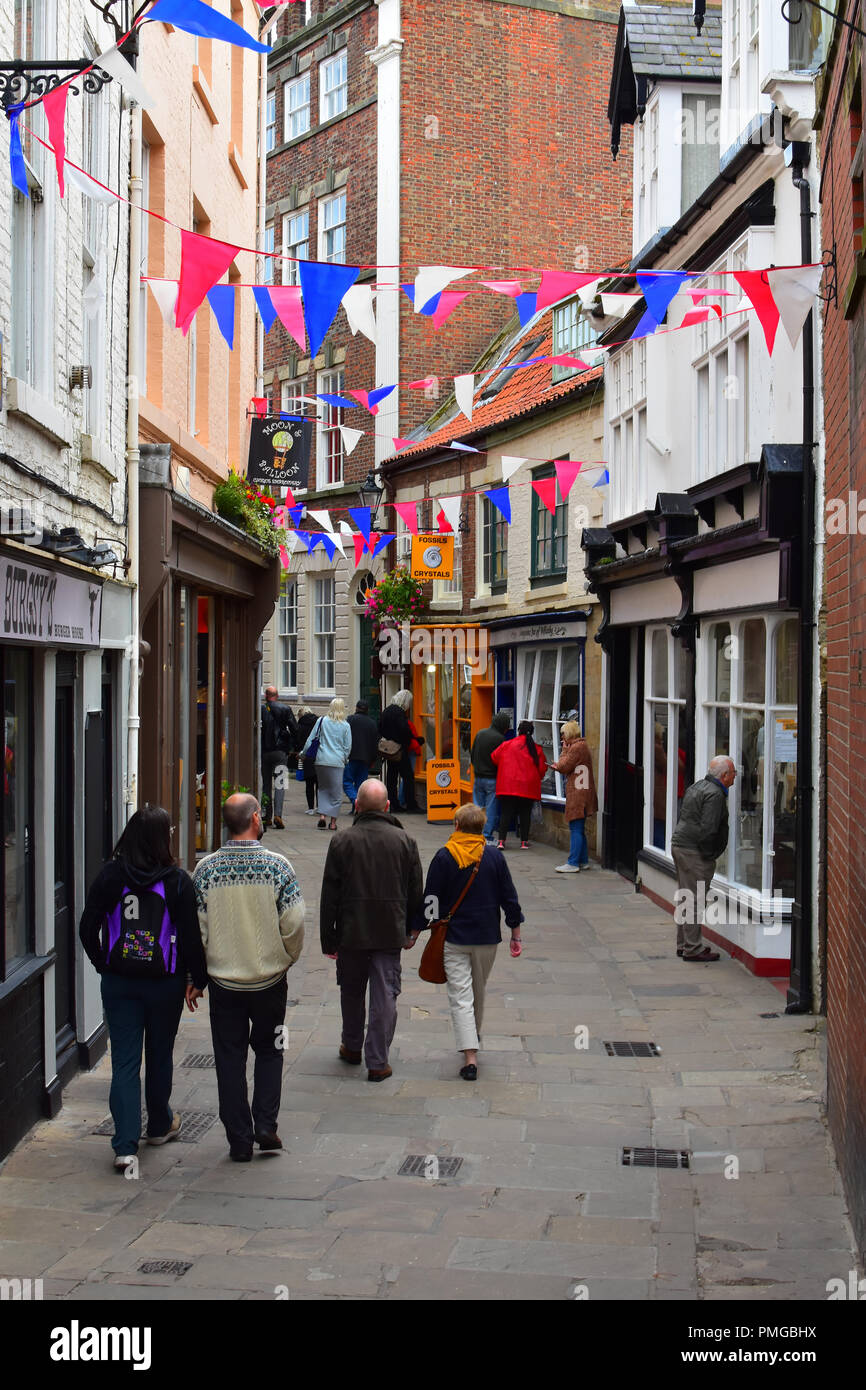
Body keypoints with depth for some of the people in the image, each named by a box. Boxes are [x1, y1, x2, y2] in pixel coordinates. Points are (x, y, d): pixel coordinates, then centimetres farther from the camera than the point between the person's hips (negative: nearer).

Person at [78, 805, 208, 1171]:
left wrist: (102, 963, 11)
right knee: (159, 1055, 18)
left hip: (118, 981, 1)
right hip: (164, 982, -1)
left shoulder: (110, 876, -6)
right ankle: (160, 1125, 37)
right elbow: (190, 937, -10)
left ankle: (125, 1145, -5)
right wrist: (199, 979, 2)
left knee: (124, 1061, 2)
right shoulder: (177, 881, -11)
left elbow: (87, 928, -4)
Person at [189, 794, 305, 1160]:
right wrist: (286, 960, 10)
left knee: (230, 1059, 10)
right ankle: (265, 1125, 9)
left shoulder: (206, 869, -7)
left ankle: (240, 1140, 13)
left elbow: (196, 930, -3)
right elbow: (293, 925, -10)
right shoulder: (277, 865, -11)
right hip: (270, 979, -1)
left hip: (224, 982, 1)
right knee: (268, 1050, 19)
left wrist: (193, 978, 8)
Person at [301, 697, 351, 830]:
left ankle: (322, 815, 0)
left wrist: (303, 753, 15)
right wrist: (344, 759, 20)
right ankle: (333, 822, 6)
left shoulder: (321, 721, 2)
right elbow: (348, 747, 5)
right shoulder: (345, 726, 1)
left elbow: (310, 739, 4)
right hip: (337, 761, -1)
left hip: (321, 760, 1)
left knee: (323, 788, 15)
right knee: (336, 791, 6)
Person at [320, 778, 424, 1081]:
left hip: (351, 932, 0)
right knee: (385, 996, 3)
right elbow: (416, 893, 3)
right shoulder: (404, 840, -3)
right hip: (390, 932, 0)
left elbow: (329, 895, -4)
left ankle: (352, 1048, 34)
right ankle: (378, 1062, 2)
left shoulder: (342, 841, -7)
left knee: (352, 992, 18)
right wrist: (408, 929, 16)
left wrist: (327, 938, 3)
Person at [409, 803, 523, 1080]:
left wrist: (414, 933, 4)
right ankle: (474, 1034, 41)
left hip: (454, 938, -3)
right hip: (487, 937, 3)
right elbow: (509, 898, 2)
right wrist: (515, 935, 11)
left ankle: (470, 1056, -14)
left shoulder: (444, 858, -9)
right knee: (479, 991, 22)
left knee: (460, 996, -4)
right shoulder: (494, 857, -2)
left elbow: (430, 899, -6)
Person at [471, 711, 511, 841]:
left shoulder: (480, 733, 5)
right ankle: (487, 835, 1)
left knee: (478, 807, 12)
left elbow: (472, 756, 12)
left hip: (478, 777, 6)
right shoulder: (500, 739, -14)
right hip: (492, 779, -6)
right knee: (491, 808, 2)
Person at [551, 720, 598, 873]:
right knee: (579, 829, 15)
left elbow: (563, 767, -12)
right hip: (581, 793, 10)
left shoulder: (577, 747, -14)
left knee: (576, 829, -9)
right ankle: (583, 861, 20)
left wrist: (564, 749, -2)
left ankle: (573, 863, -10)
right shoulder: (583, 745, 17)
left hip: (578, 794, -10)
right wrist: (558, 767, 10)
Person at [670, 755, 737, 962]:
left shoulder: (697, 786, 15)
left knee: (685, 898, 16)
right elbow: (707, 829, -22)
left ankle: (683, 944, 23)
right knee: (694, 900, -6)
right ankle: (692, 948, -3)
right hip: (694, 852, -10)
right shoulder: (714, 794, -16)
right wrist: (709, 855, -13)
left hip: (678, 844, 10)